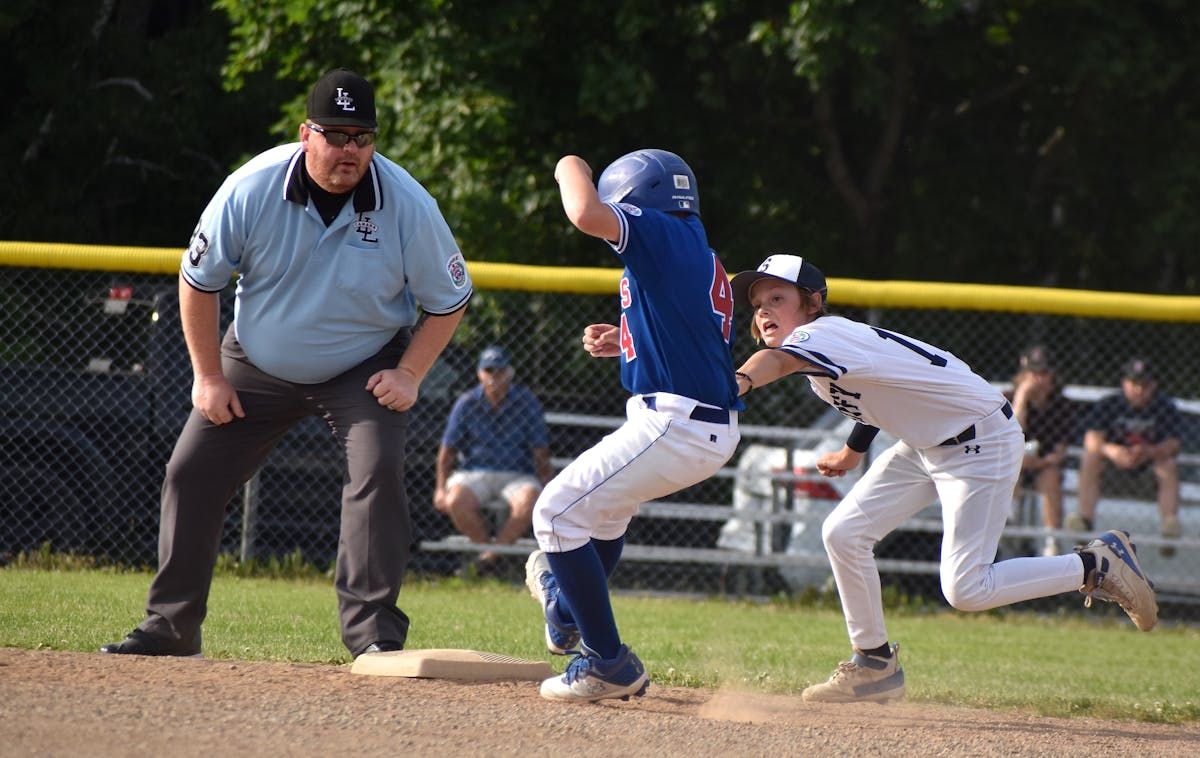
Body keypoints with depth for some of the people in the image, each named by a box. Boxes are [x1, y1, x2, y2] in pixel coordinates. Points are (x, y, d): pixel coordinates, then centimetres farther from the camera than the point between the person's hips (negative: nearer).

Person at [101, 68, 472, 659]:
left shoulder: (408, 206, -22)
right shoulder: (252, 189, -21)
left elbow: (449, 299, -7)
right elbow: (198, 279, -6)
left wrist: (410, 374, -15)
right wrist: (208, 377, -6)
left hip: (364, 368, -2)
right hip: (258, 365, 2)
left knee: (377, 470, -24)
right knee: (190, 473, 1)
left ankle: (374, 632, -19)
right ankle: (170, 625, 14)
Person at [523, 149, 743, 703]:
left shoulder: (663, 233, -11)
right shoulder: (703, 258, 17)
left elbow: (586, 214, -26)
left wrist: (571, 168, -6)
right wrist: (626, 342, 22)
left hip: (672, 423, -10)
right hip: (715, 432, 10)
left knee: (558, 513, -1)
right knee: (608, 499, 35)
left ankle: (608, 663, -1)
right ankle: (566, 609, 56)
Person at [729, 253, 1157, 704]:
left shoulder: (823, 334, -26)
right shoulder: (820, 348, 3)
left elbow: (781, 360, -50)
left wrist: (740, 382, -70)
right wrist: (852, 453, 32)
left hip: (982, 442, -10)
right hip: (925, 443, 10)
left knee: (966, 591, -13)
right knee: (843, 534, -2)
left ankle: (1097, 565, 3)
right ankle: (875, 665, 12)